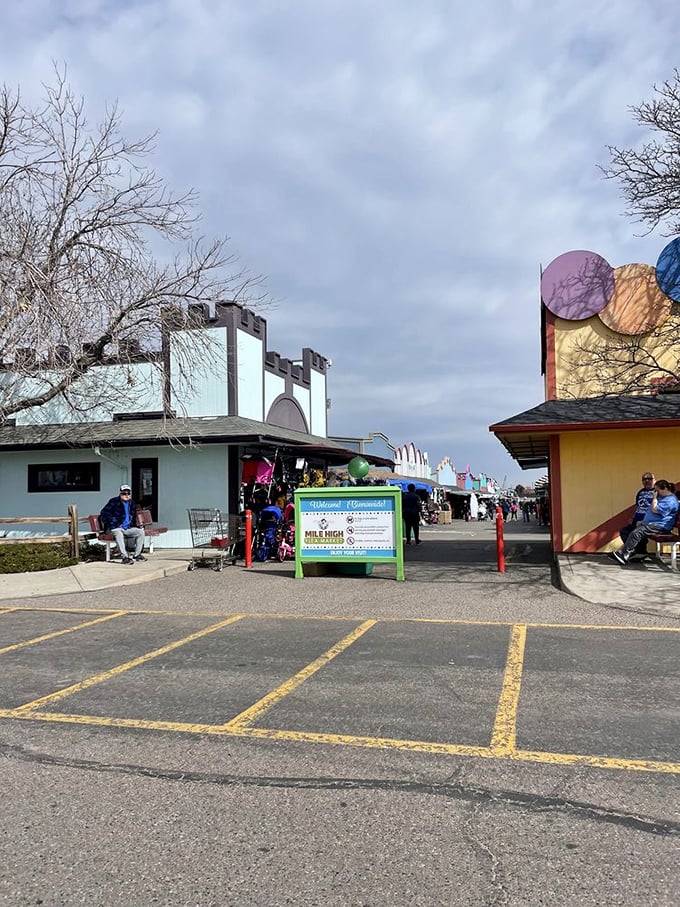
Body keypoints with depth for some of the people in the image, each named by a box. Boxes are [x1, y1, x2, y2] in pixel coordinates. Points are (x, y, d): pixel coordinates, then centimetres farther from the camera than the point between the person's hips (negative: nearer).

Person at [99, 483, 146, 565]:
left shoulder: (132, 504, 16)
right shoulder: (114, 502, -4)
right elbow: (104, 513, -9)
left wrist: (133, 525, 15)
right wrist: (112, 523, -14)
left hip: (128, 528, 6)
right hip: (115, 528, -6)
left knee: (141, 532, -13)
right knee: (119, 533, -38)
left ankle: (137, 554, -4)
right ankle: (125, 557, -41)